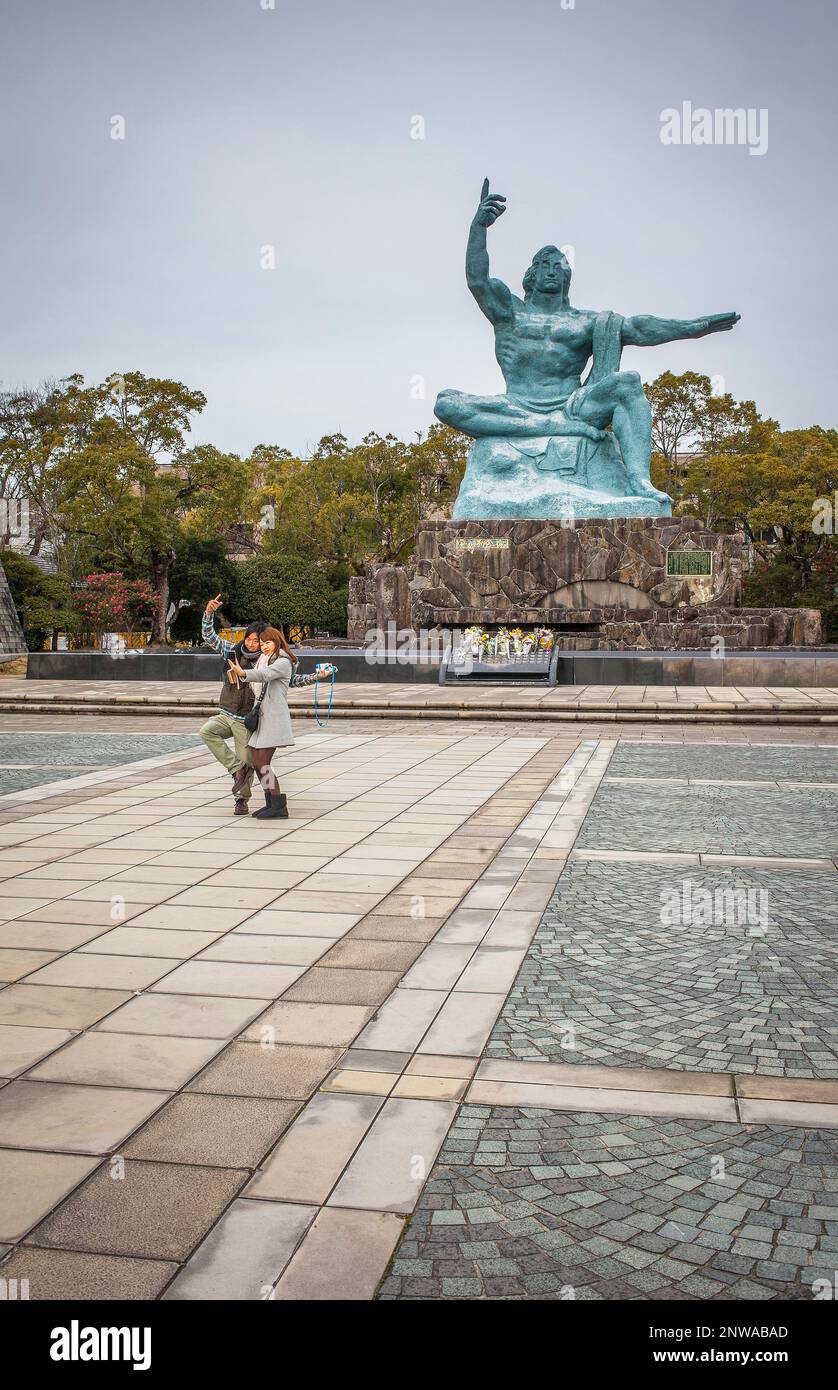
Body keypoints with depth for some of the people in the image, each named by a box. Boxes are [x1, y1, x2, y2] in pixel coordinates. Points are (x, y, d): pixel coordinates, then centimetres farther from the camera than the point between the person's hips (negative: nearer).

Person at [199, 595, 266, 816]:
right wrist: (209, 613, -18)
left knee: (246, 761, 1)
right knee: (206, 731, -23)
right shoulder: (233, 651, 0)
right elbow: (209, 636, -4)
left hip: (247, 719, -3)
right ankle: (237, 769, -12)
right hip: (226, 714, 3)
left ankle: (242, 799, 23)